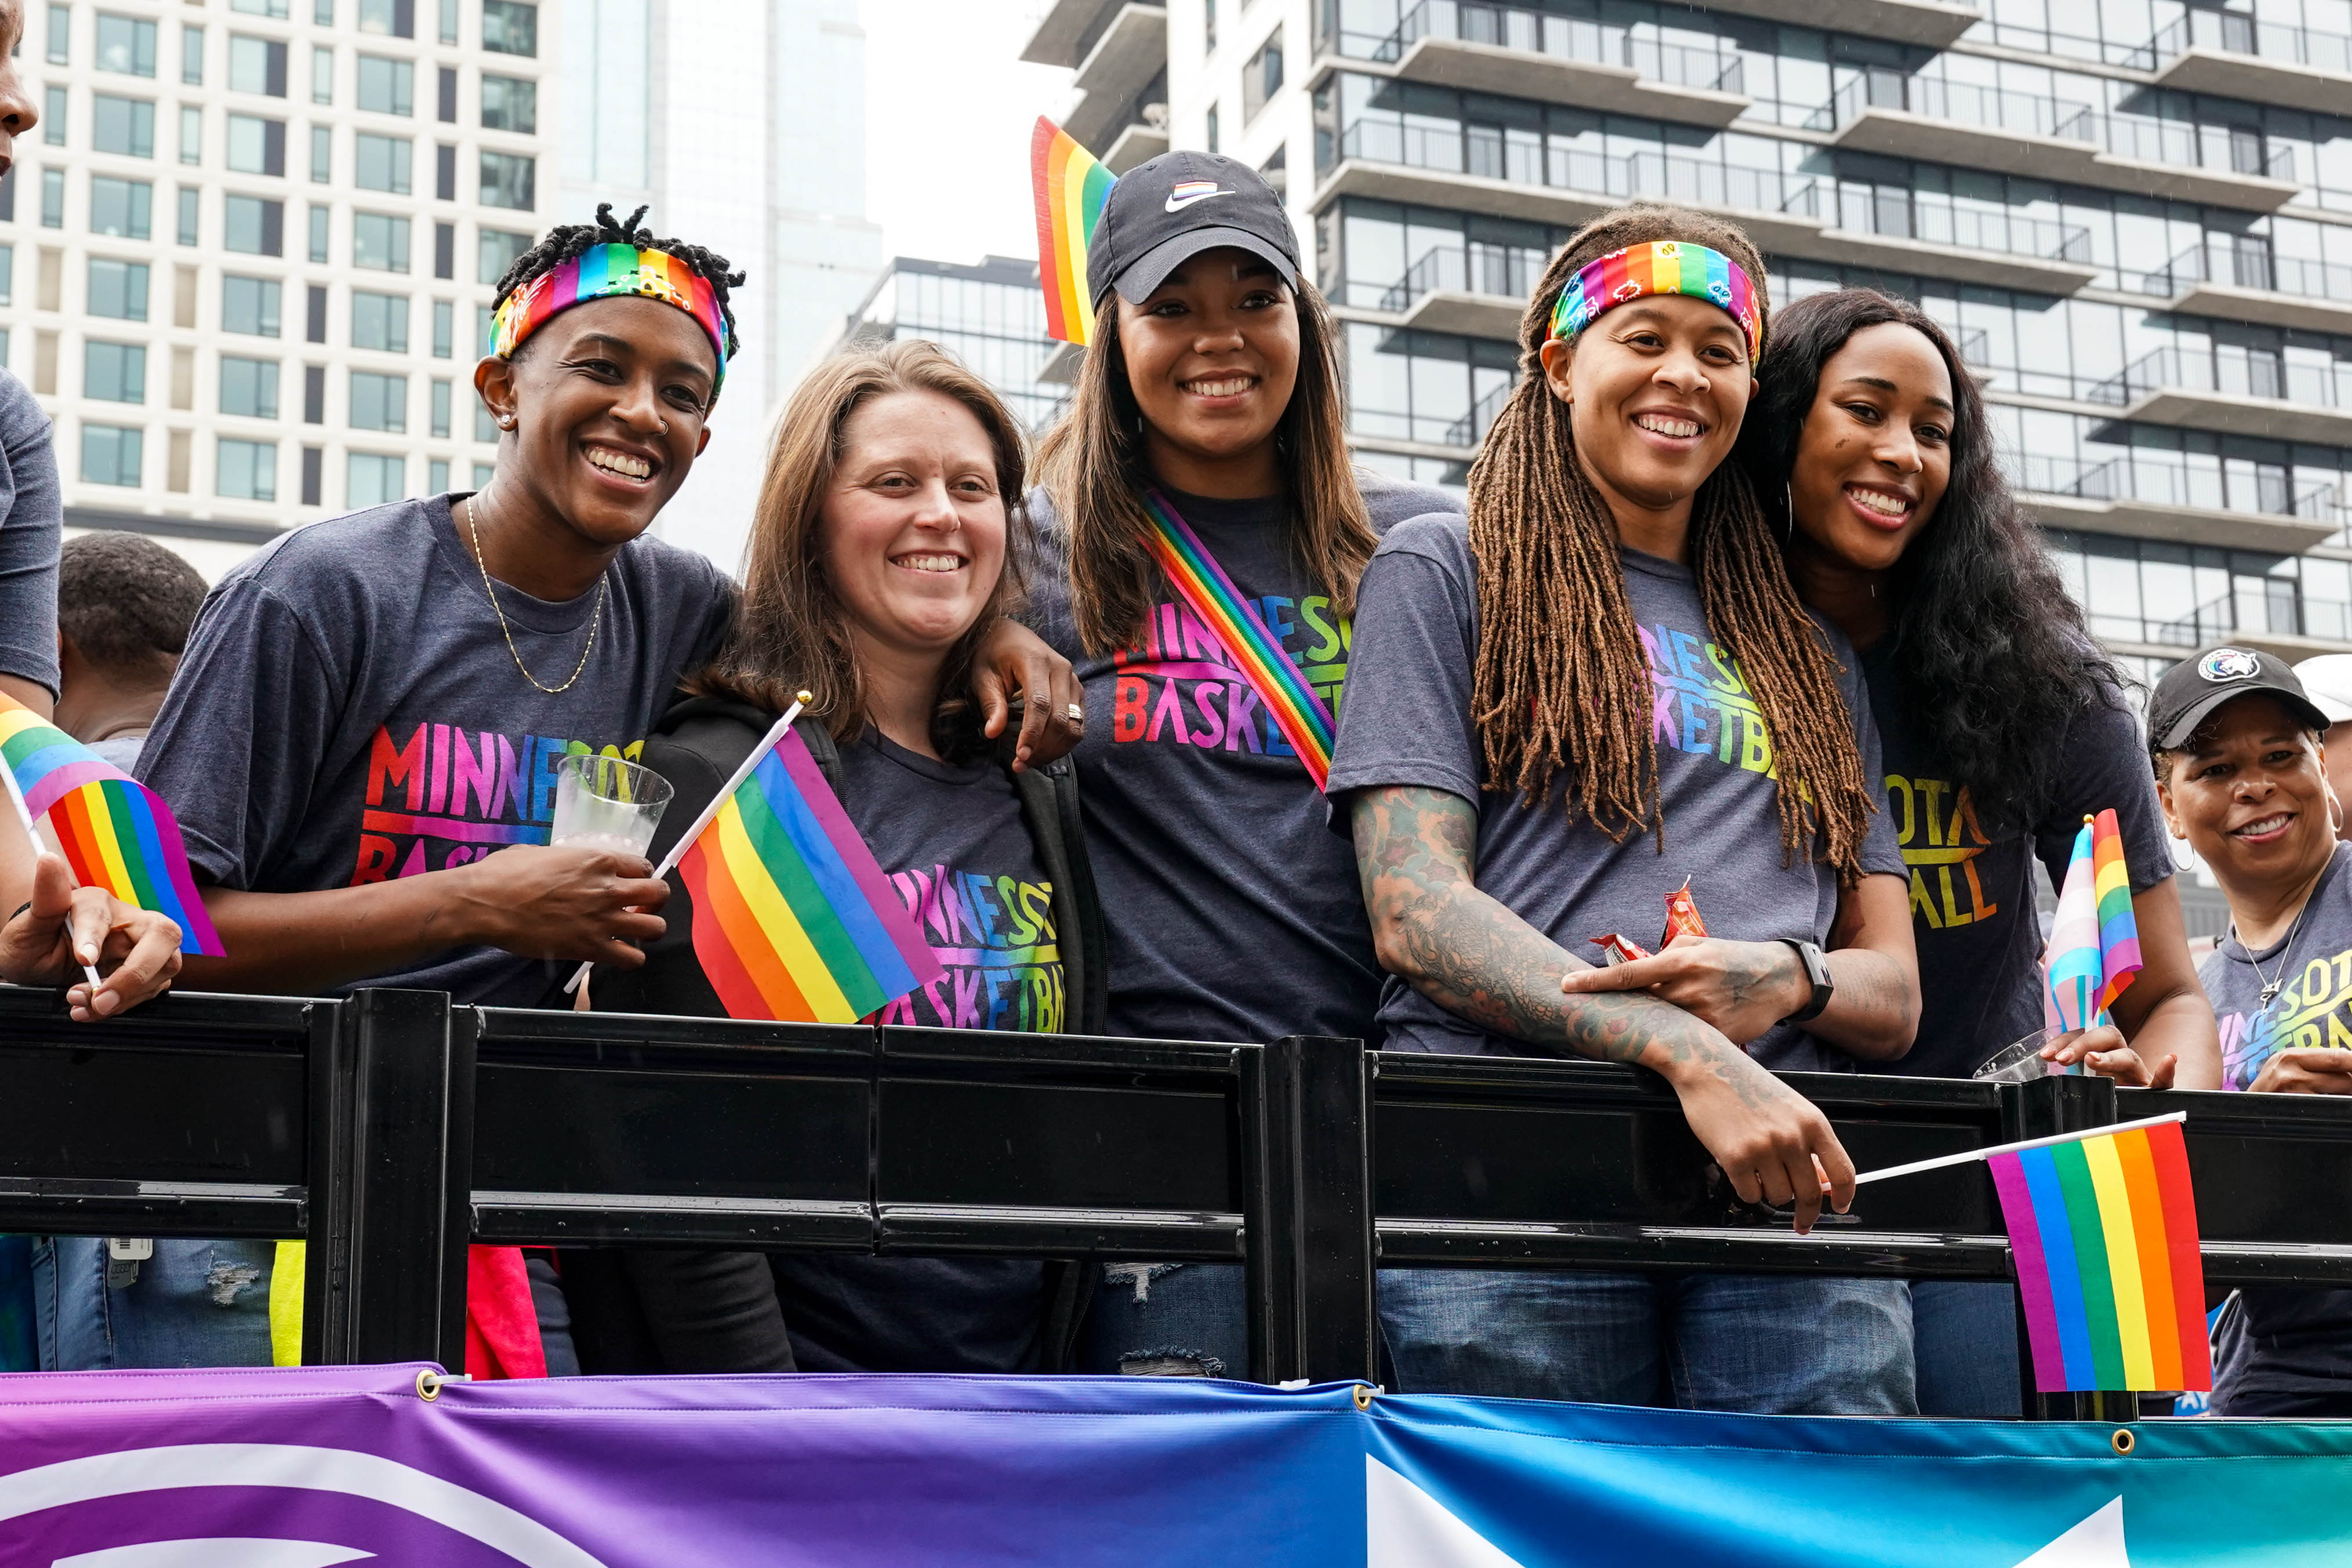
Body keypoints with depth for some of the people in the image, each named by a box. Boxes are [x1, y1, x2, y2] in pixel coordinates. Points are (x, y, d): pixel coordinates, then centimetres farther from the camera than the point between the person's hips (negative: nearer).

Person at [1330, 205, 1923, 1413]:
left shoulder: (1813, 658, 27)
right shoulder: (1443, 575, 13)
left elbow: (1894, 987, 21)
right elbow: (1413, 910, -1)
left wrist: (1790, 980, -6)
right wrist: (1683, 1050, -15)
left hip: (1788, 1183, 4)